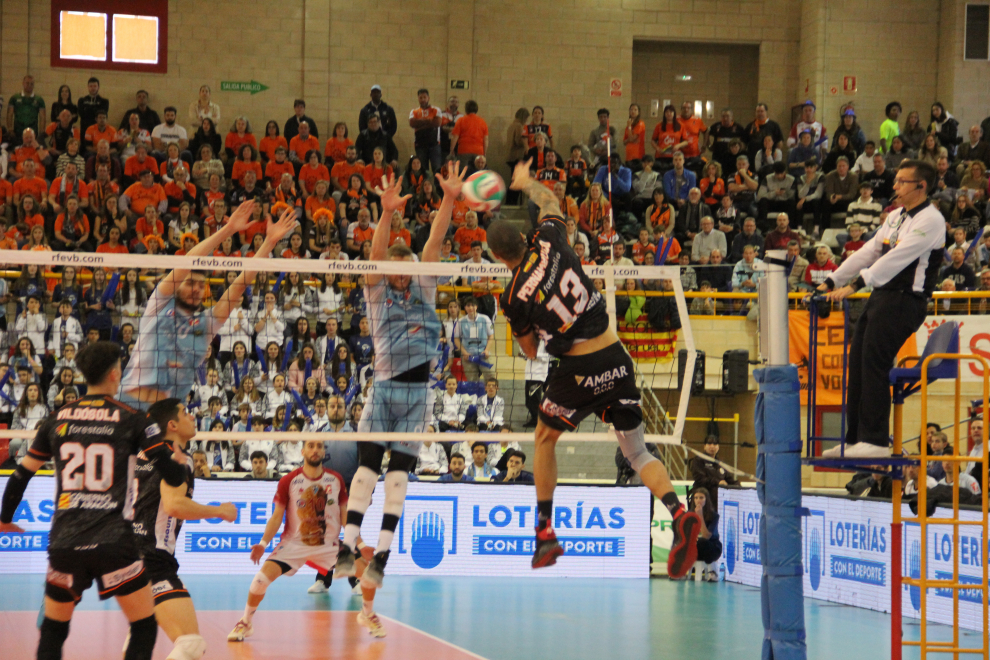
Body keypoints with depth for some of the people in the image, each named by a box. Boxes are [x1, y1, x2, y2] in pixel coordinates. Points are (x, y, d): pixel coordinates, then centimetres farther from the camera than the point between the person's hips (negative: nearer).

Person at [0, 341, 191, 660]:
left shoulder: (56, 419, 8)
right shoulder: (133, 420, 0)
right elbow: (174, 476, -4)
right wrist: (180, 461, 21)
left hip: (63, 545, 3)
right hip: (114, 543, -3)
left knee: (52, 631, 17)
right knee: (144, 627, 9)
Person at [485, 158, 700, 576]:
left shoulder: (513, 298, -7)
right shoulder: (548, 243, -1)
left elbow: (531, 352, 6)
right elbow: (549, 201, 22)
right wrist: (526, 182, 40)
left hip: (578, 369, -4)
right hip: (616, 357, 4)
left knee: (545, 438, 22)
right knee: (637, 451, 7)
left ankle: (545, 533, 24)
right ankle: (679, 514, -18)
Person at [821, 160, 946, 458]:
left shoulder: (930, 220, -12)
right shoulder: (896, 216, 18)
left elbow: (898, 258, -21)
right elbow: (868, 252, 19)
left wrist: (857, 284, -27)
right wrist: (832, 282, 12)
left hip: (905, 301, -9)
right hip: (881, 297, 9)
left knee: (874, 365, -13)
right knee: (857, 364, 7)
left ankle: (876, 441, -10)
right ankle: (855, 438, 14)